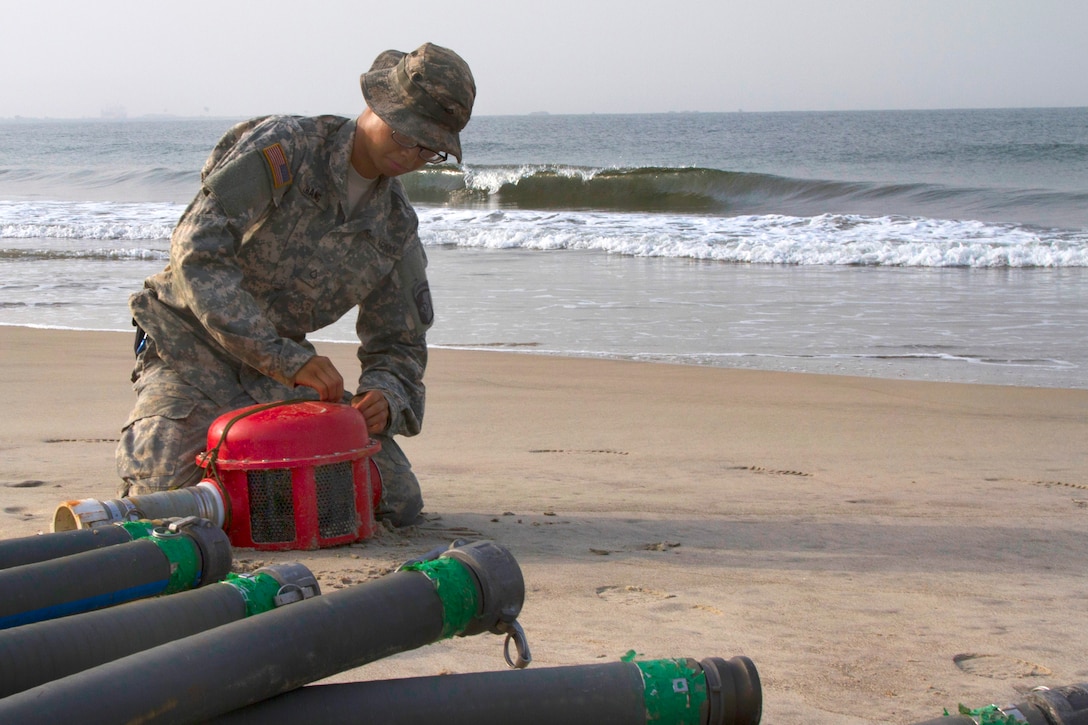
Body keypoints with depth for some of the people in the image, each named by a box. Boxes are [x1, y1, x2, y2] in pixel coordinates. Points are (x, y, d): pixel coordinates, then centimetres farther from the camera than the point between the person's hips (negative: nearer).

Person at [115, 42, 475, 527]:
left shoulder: (397, 228, 2)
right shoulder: (282, 149, -18)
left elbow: (397, 346, 8)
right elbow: (197, 253, -29)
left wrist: (383, 398, -19)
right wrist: (285, 359, -36)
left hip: (283, 366, 5)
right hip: (193, 347, -5)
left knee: (398, 504, -7)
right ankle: (152, 436, 11)